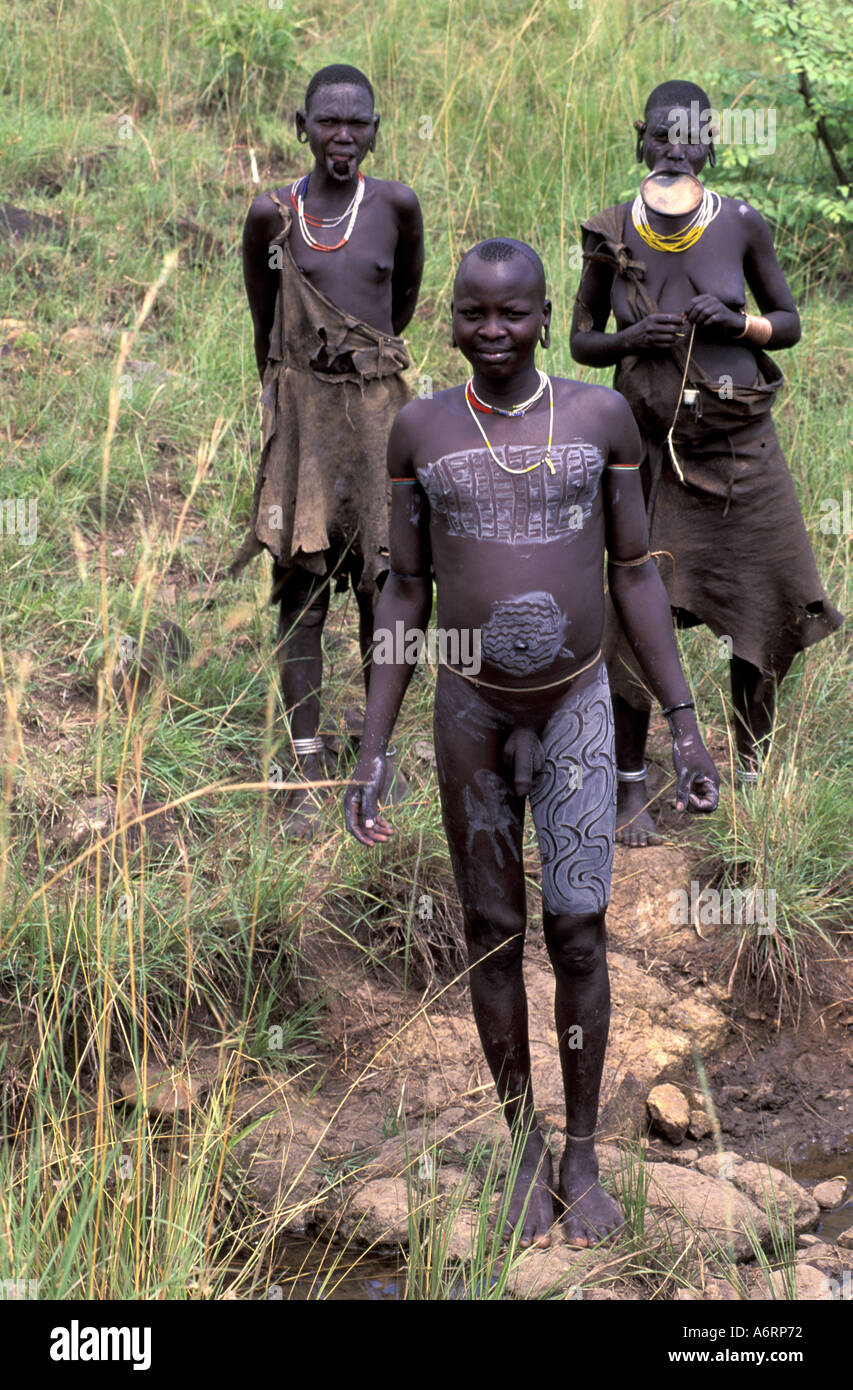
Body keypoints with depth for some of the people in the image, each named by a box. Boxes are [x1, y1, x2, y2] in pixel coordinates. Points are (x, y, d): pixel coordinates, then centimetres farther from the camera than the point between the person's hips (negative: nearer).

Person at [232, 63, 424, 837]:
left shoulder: (395, 206, -1)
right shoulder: (272, 216, -1)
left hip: (377, 409, 0)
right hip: (300, 414, 0)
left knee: (381, 592, 0)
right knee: (302, 595, 0)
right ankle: (307, 779, 5)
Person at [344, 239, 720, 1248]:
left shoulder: (602, 416, -5)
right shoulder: (420, 429, -4)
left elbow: (634, 573, 1)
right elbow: (404, 592, 1)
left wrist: (684, 726, -1)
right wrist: (371, 750, -3)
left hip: (578, 710, -1)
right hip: (470, 712, 1)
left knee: (577, 934, -1)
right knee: (492, 935, 7)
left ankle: (584, 1152, 18)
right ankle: (526, 1147, 24)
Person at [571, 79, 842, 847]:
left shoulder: (741, 224, -3)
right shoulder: (612, 236, -2)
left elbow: (788, 322, 7)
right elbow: (582, 340, 7)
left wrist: (735, 323, -14)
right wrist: (631, 339, -14)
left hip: (741, 444, 1)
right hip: (654, 446, -1)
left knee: (765, 615, 7)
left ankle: (752, 773, 28)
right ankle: (631, 791, 8)